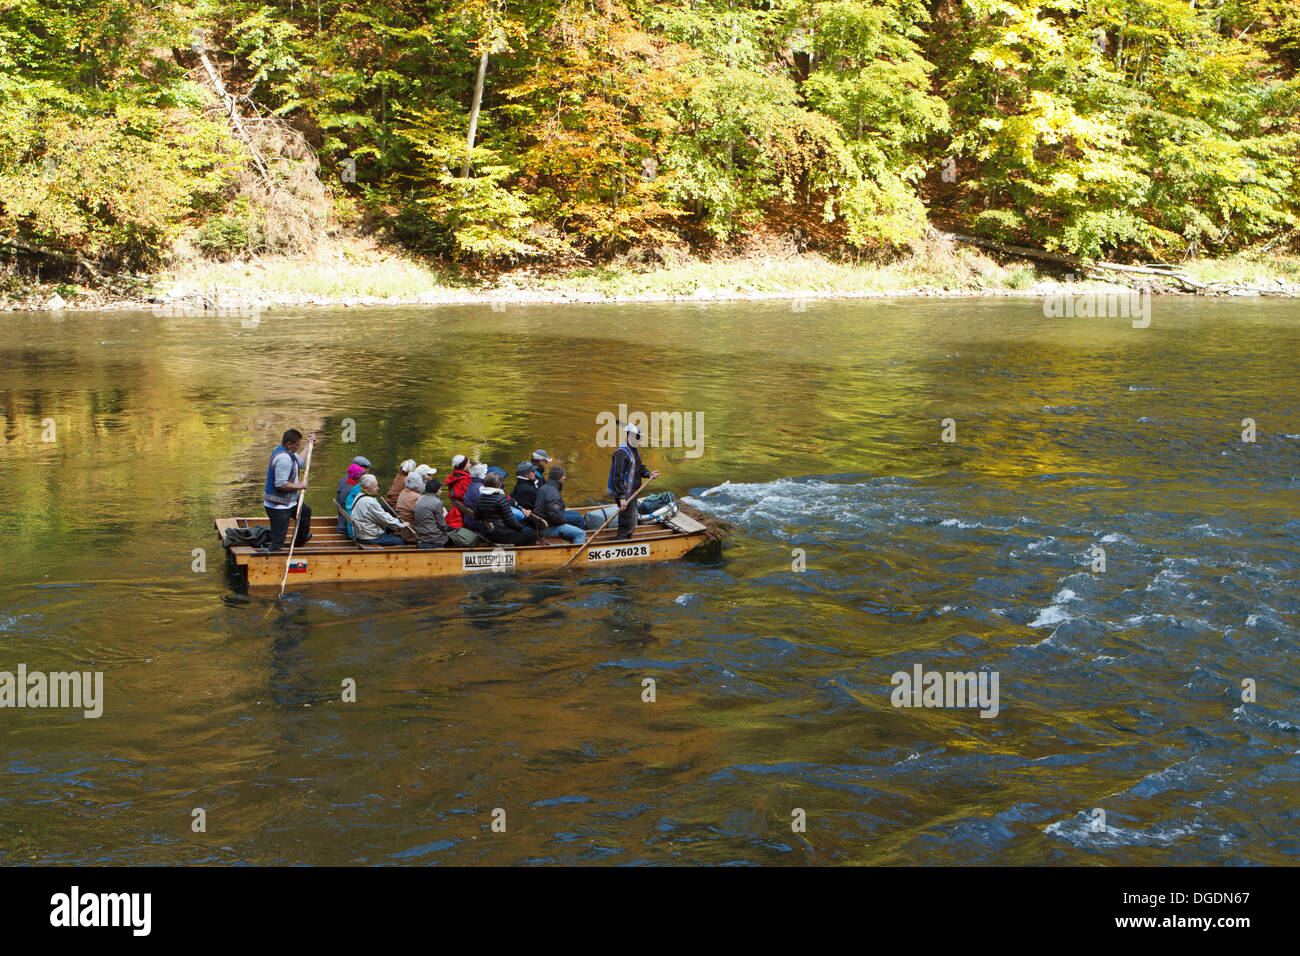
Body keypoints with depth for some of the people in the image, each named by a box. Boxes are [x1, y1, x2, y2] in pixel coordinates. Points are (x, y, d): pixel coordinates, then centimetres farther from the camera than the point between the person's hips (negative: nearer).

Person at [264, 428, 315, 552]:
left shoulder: (289, 453, 6)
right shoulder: (283, 458, -27)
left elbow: (302, 462, 25)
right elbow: (280, 485, -30)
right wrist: (298, 486, -17)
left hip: (288, 502, 11)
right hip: (278, 507, -11)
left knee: (306, 511, 37)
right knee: (277, 543, -11)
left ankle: (300, 539, 59)